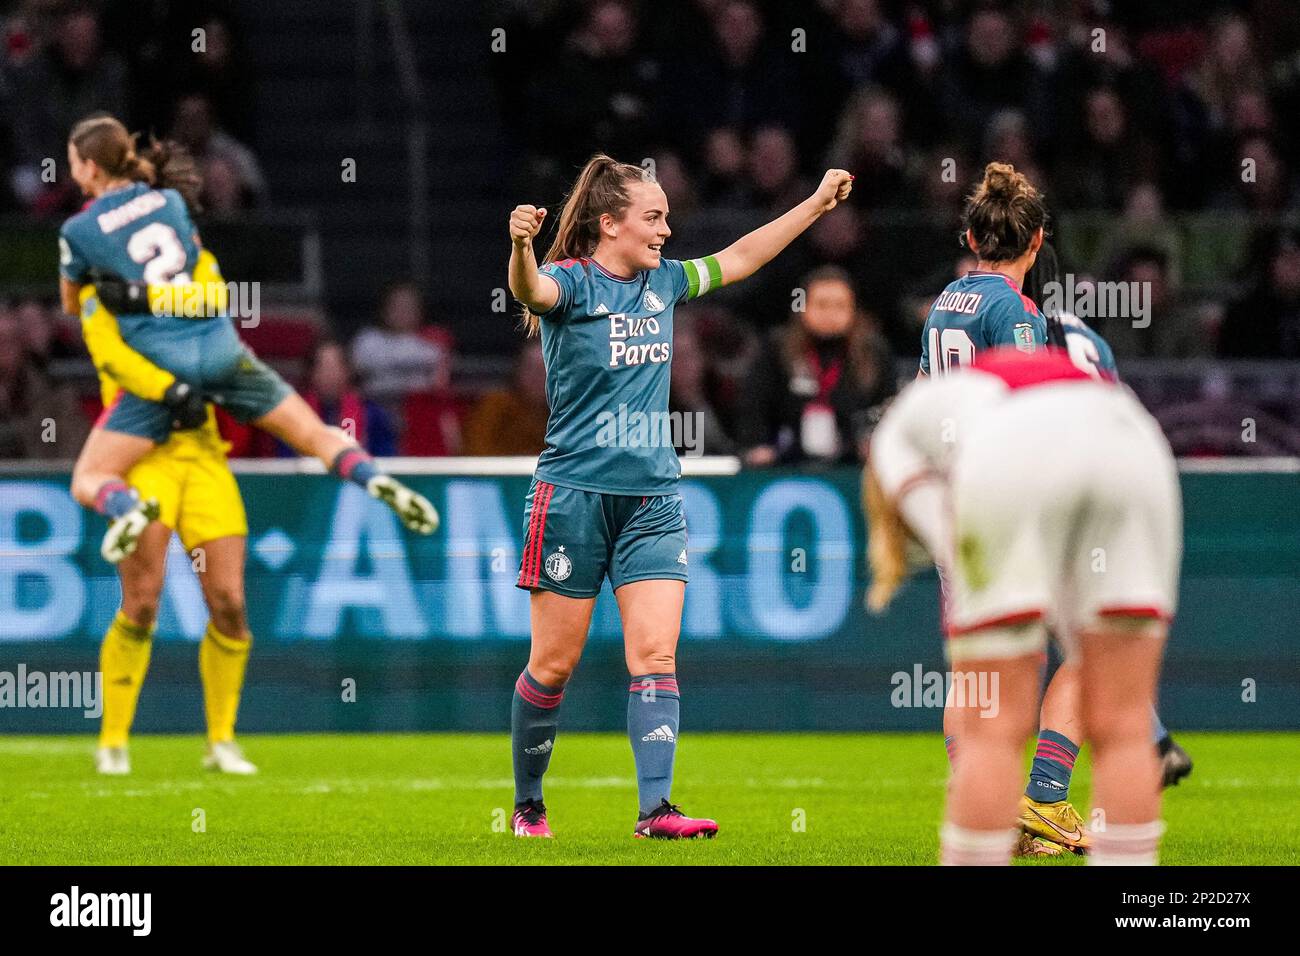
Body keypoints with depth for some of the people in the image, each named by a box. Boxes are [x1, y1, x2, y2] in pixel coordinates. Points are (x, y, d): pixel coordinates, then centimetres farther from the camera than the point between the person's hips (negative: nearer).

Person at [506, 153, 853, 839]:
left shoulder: (663, 283, 12)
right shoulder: (571, 282, -7)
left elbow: (737, 259, 27)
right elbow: (533, 290, -31)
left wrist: (817, 204, 30)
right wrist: (521, 247, -53)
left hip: (653, 497, 5)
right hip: (574, 493, -5)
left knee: (655, 655, -8)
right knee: (554, 663, 1)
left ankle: (655, 808, -15)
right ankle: (527, 807, 17)